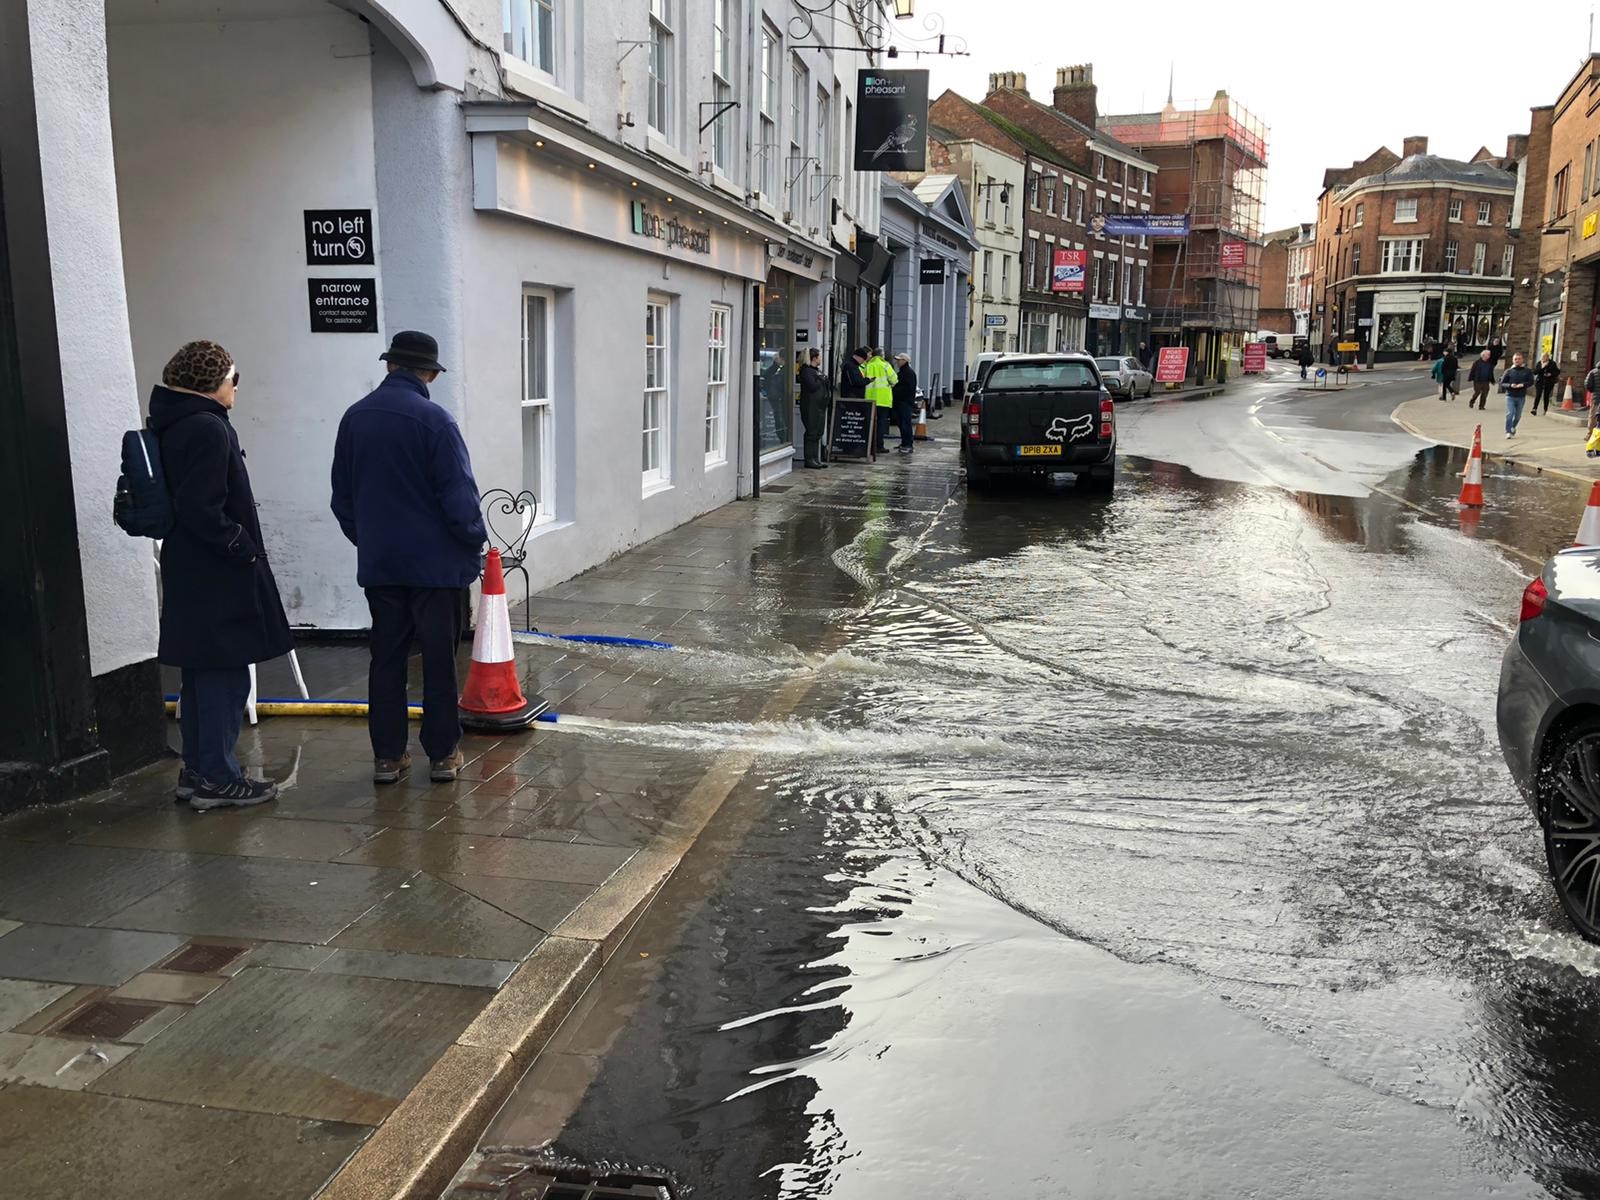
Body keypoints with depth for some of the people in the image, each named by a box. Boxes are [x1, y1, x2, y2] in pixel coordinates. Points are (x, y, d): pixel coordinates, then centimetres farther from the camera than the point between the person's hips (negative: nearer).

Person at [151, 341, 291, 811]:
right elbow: (201, 508, -24)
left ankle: (196, 771, 25)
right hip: (215, 575, -10)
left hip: (189, 569, 10)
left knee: (202, 672, 16)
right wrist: (243, 548, -14)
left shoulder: (171, 426, 14)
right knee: (224, 674, -3)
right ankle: (216, 779, 4)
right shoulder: (208, 428, -17)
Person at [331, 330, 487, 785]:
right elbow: (459, 494, -15)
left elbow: (342, 496, 11)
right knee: (439, 658, 5)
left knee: (386, 658, 11)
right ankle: (442, 753, 12)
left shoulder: (355, 417, 3)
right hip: (435, 560, -5)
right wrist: (476, 539, 1)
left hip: (378, 561, 5)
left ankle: (387, 755, 15)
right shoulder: (432, 419, -14)